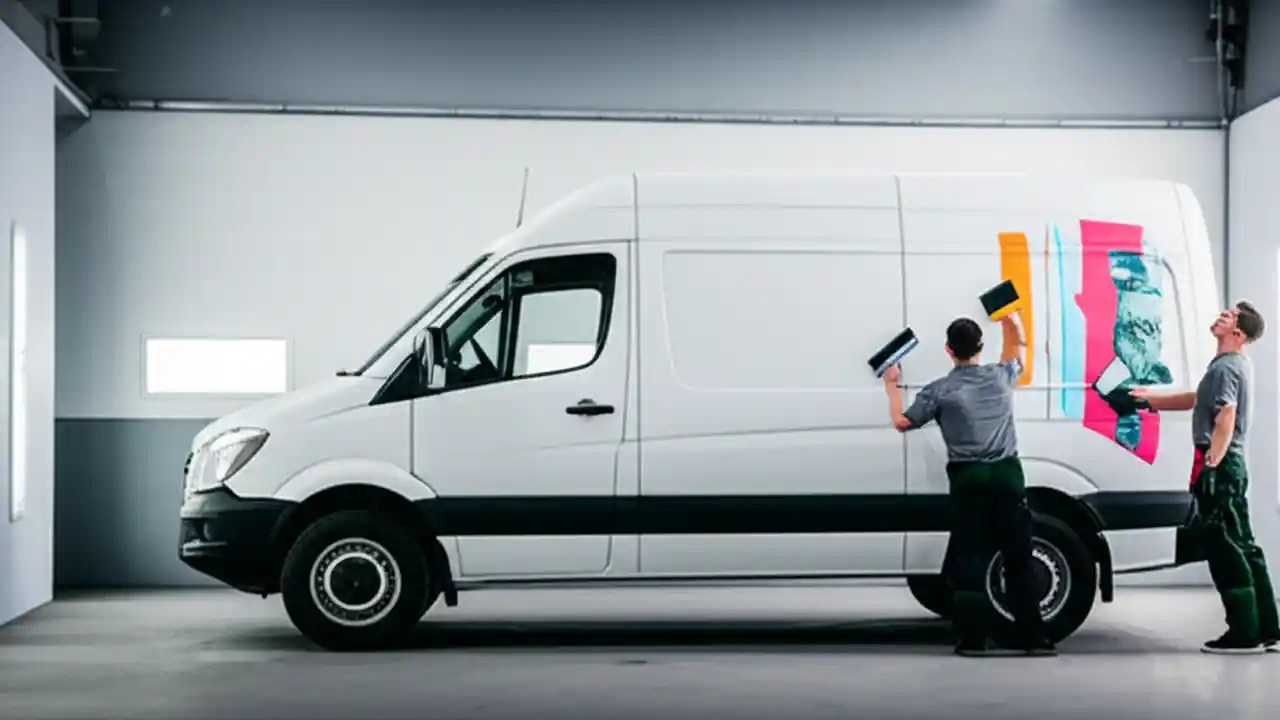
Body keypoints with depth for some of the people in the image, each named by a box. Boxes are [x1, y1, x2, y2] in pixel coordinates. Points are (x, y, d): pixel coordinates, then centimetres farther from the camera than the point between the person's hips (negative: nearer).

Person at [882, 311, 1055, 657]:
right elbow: (1017, 344, 30)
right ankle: (1031, 637, 3)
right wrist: (1009, 316, 41)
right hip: (1007, 474, 2)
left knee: (969, 559, -1)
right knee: (1018, 559, 5)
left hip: (968, 478, -2)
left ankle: (973, 638, -6)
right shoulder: (1001, 376, 8)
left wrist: (892, 387, 21)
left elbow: (902, 422, 8)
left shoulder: (939, 390, -2)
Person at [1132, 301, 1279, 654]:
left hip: (1219, 466, -10)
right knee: (1242, 546, 13)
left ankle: (1244, 633, -5)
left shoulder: (1224, 367, -15)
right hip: (1231, 464, 10)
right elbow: (1196, 400, 28)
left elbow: (1226, 419, -28)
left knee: (1224, 549, -7)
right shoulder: (1238, 364, 17)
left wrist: (1210, 464, -29)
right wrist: (1151, 398, 30)